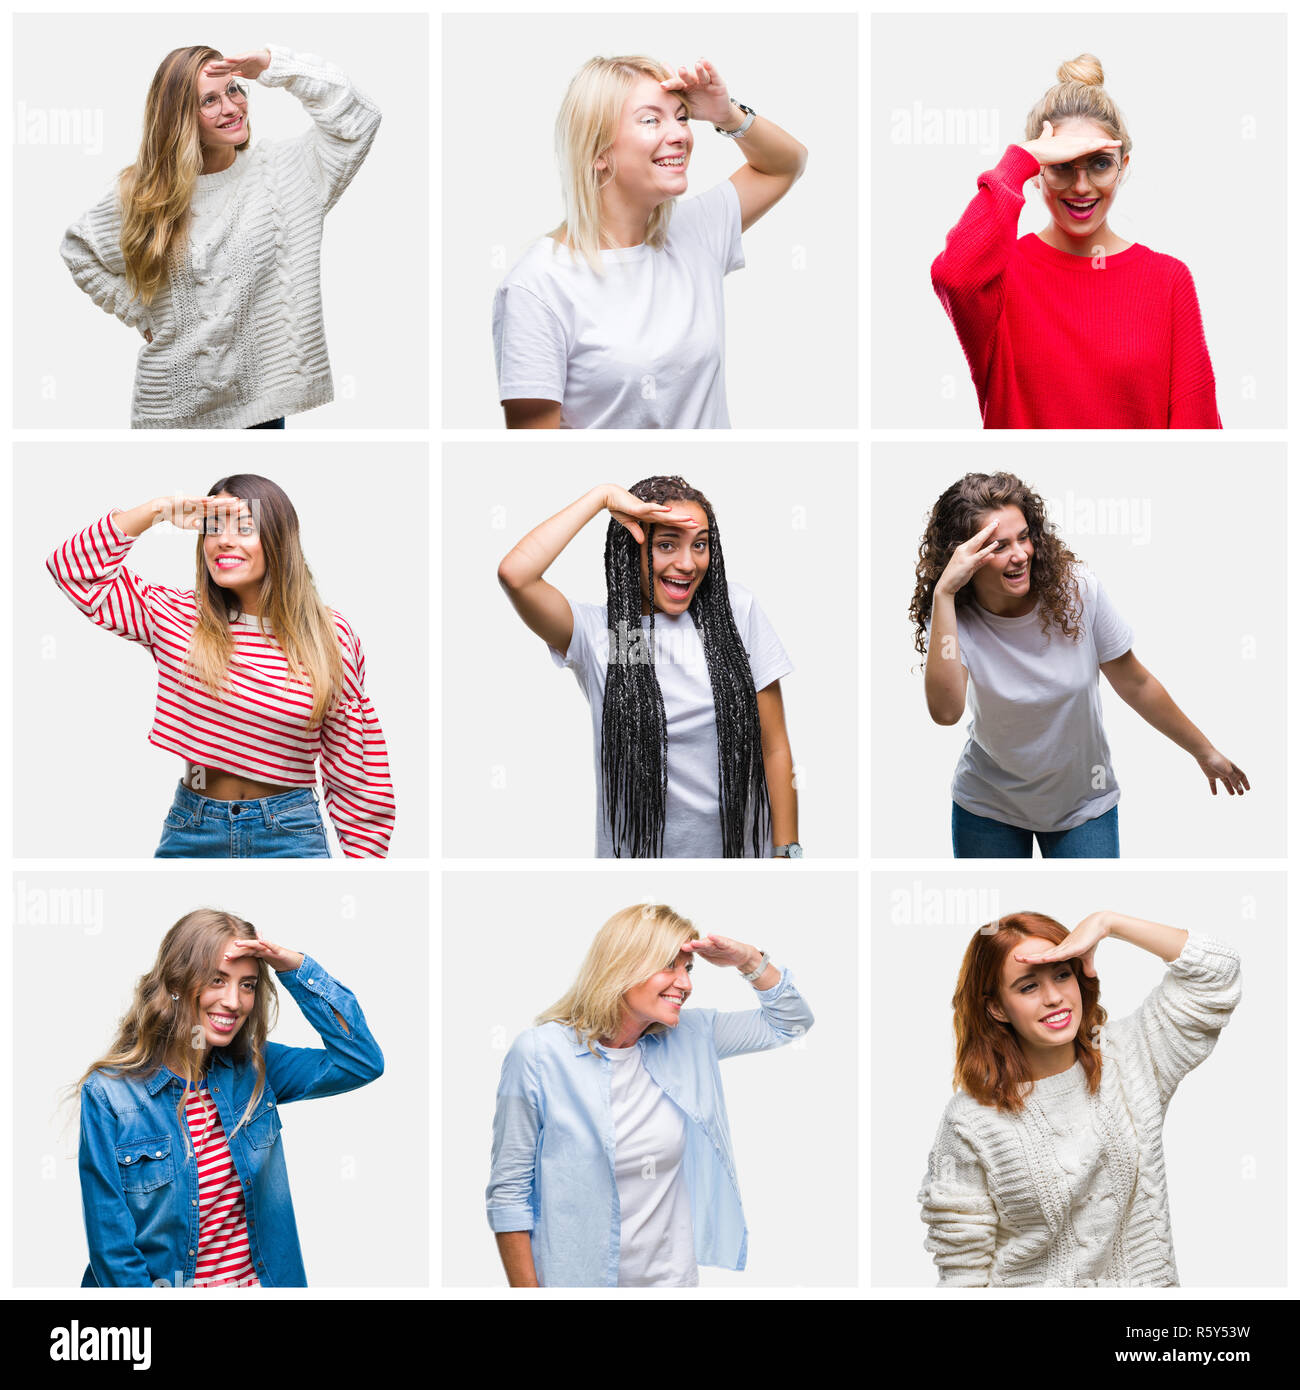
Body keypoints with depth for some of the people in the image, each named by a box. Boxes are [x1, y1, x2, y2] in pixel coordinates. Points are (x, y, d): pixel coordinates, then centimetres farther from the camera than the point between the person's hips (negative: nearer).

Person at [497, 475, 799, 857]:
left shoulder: (736, 610, -1)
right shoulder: (595, 630, -7)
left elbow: (774, 748, 0)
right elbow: (514, 575, -26)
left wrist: (787, 851, -5)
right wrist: (602, 496, -18)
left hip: (741, 848, 2)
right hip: (636, 850, -2)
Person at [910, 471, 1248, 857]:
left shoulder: (1077, 589, -18)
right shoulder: (955, 618, -20)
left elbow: (1135, 685, -4)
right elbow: (946, 710, -40)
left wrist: (1205, 752, 5)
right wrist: (944, 593, -42)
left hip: (1084, 806, 1)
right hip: (989, 808, -1)